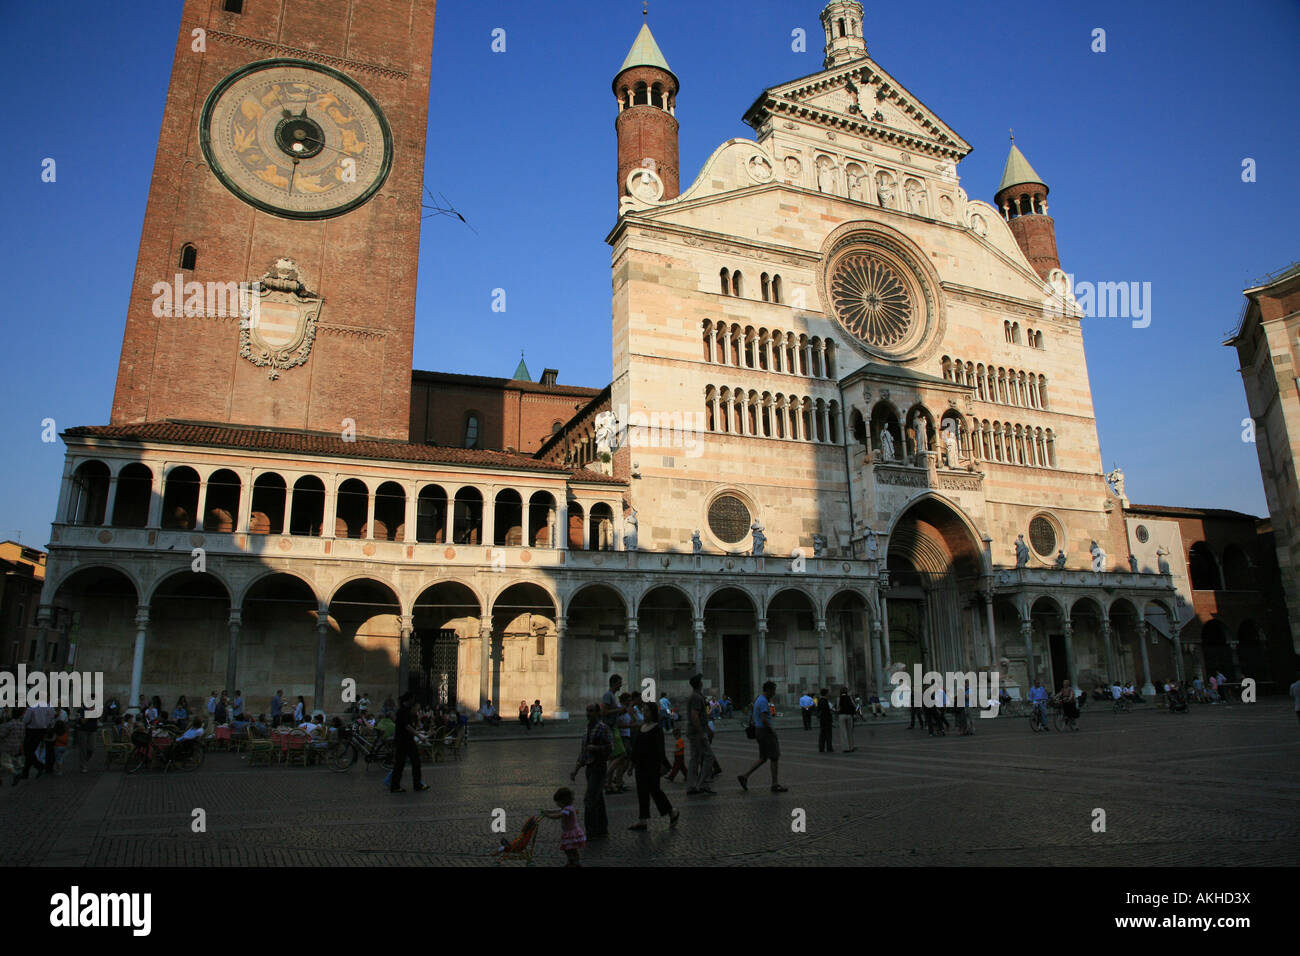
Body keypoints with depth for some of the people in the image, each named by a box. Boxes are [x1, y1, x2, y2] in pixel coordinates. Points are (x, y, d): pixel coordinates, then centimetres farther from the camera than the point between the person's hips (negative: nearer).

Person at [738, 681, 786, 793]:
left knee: (763, 758, 12)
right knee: (775, 757, -2)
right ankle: (775, 785, 3)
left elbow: (753, 718, 23)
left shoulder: (759, 700, 15)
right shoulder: (764, 701, -17)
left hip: (759, 731, 10)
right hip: (765, 732, -10)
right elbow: (764, 719, -26)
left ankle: (744, 776, 8)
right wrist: (772, 730, -15)